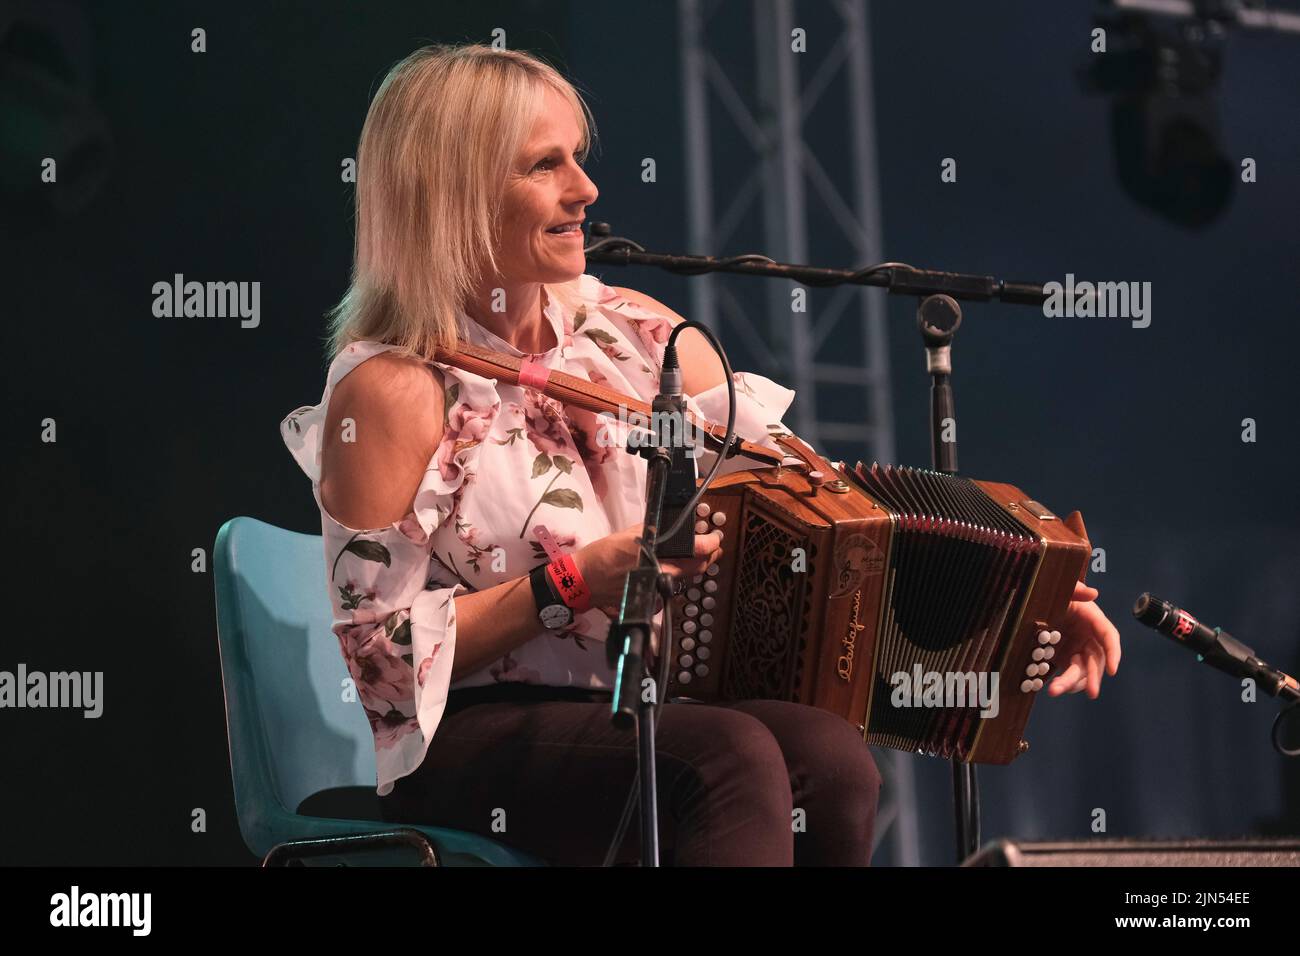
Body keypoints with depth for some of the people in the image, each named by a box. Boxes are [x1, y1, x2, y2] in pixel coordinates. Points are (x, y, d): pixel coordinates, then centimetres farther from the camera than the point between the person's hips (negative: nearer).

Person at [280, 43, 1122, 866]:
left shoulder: (634, 332, 10)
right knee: (733, 758, -34)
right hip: (473, 738, -5)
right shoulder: (392, 392, -8)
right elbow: (381, 655, -8)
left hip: (655, 708, 6)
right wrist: (574, 582, -17)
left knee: (830, 758, -27)